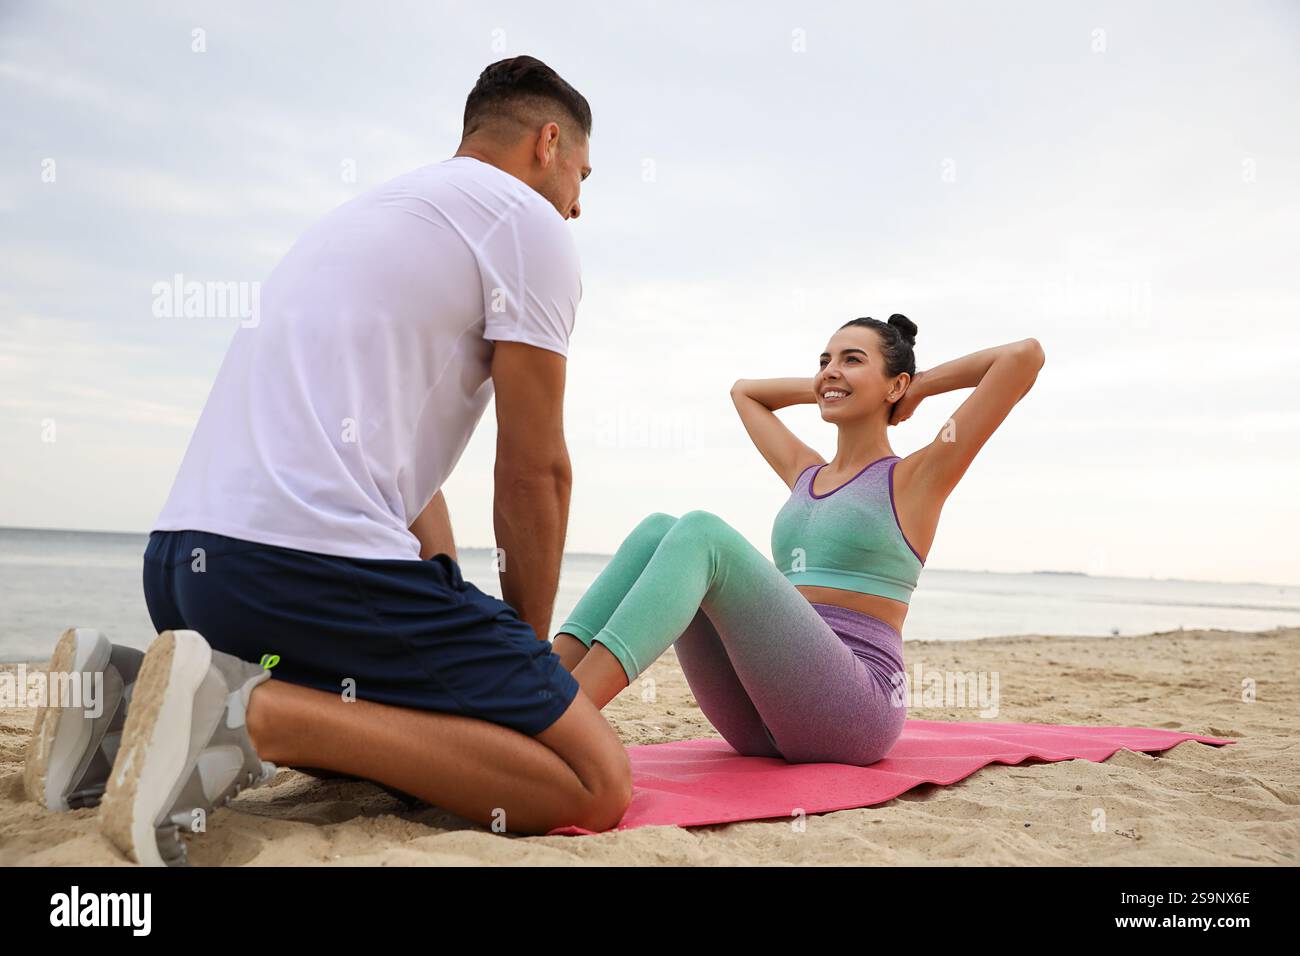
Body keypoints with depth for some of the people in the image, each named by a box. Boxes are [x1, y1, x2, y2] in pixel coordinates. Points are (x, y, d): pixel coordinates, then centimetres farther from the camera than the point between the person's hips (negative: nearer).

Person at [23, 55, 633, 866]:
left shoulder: (373, 212, 28)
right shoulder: (530, 223, 2)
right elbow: (534, 473, -1)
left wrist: (472, 646, 27)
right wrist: (526, 646, 13)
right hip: (319, 560, -10)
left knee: (398, 728, 30)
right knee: (597, 783, -7)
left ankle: (131, 697, 11)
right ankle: (258, 712, -17)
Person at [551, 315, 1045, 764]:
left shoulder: (915, 479, 6)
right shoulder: (806, 475, 23)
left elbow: (1025, 355, 0)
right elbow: (744, 390, 41)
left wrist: (923, 385, 13)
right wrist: (822, 388, 32)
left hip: (852, 706, -6)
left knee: (701, 532, -24)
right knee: (658, 530, -11)